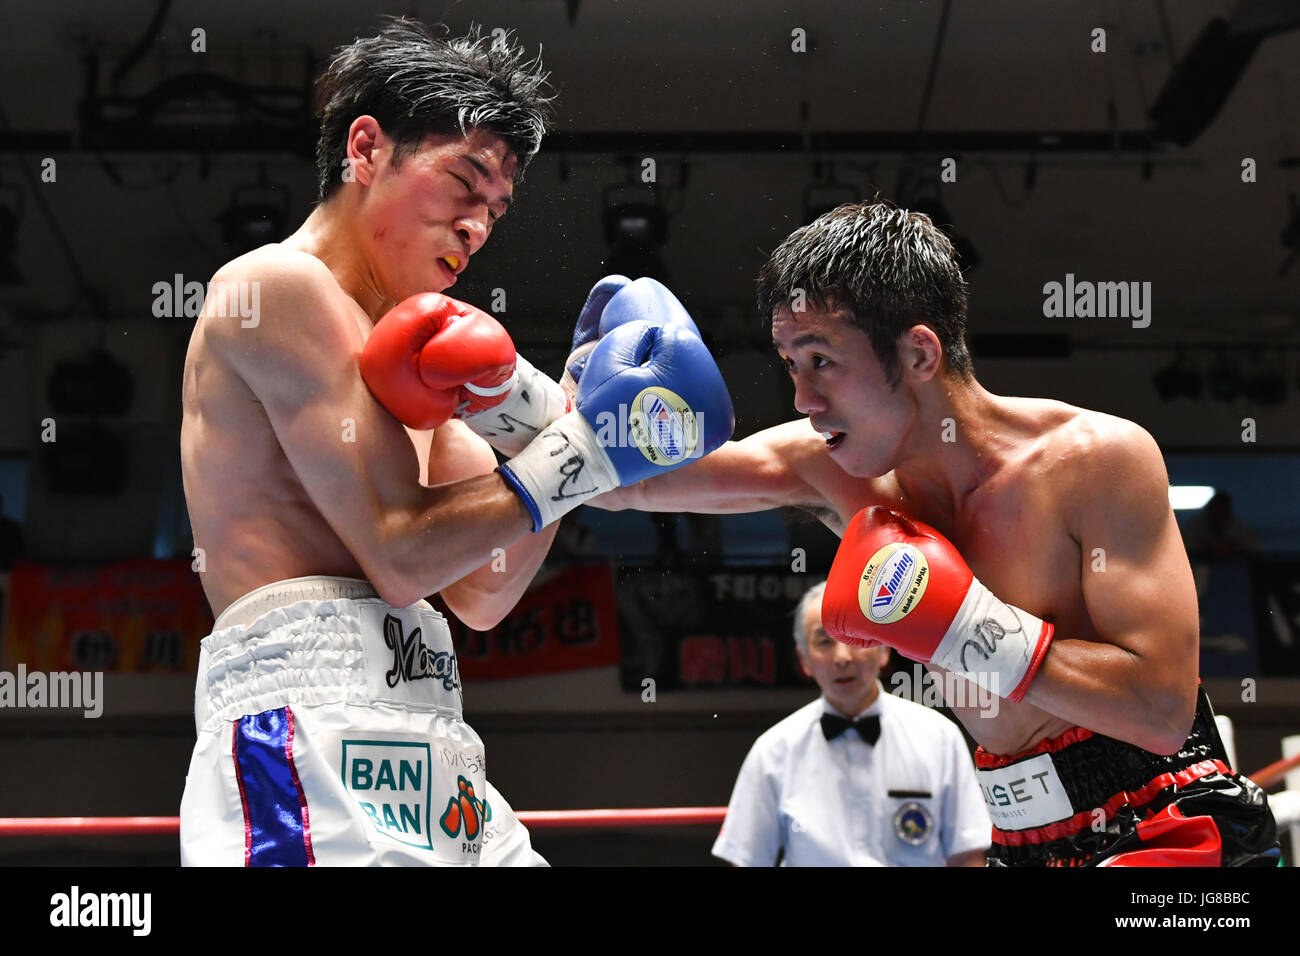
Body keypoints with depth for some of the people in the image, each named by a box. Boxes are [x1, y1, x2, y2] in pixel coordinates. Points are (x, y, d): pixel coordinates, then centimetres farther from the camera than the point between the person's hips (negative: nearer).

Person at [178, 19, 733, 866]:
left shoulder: (411, 347, 24)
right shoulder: (277, 286, -3)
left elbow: (480, 596, 17)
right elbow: (402, 555, -11)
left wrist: (570, 412, 7)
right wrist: (587, 445, -6)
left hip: (426, 748, 9)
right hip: (307, 721, -9)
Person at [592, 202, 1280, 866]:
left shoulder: (1101, 460, -18)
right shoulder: (828, 469, -2)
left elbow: (1162, 711, -23)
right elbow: (629, 484, 1)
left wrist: (964, 624, -25)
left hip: (1167, 834, -6)